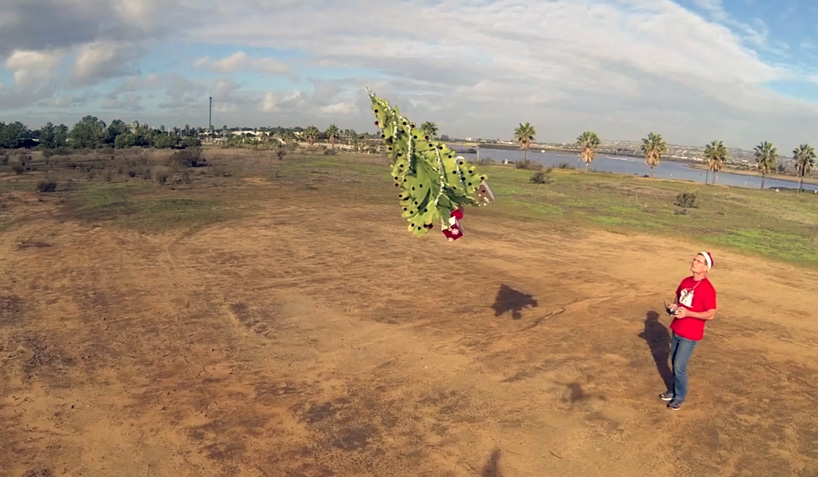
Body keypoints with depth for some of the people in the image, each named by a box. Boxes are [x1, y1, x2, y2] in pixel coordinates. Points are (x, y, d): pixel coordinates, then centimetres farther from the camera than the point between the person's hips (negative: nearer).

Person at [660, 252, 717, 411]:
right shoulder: (686, 281, 4)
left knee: (679, 366, -1)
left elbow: (711, 315, -20)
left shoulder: (707, 289, -20)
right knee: (674, 362, 18)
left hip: (690, 335, -7)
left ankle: (680, 396, 18)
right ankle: (674, 390, 35)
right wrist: (674, 306, -1)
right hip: (676, 330, 7)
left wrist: (687, 313, -26)